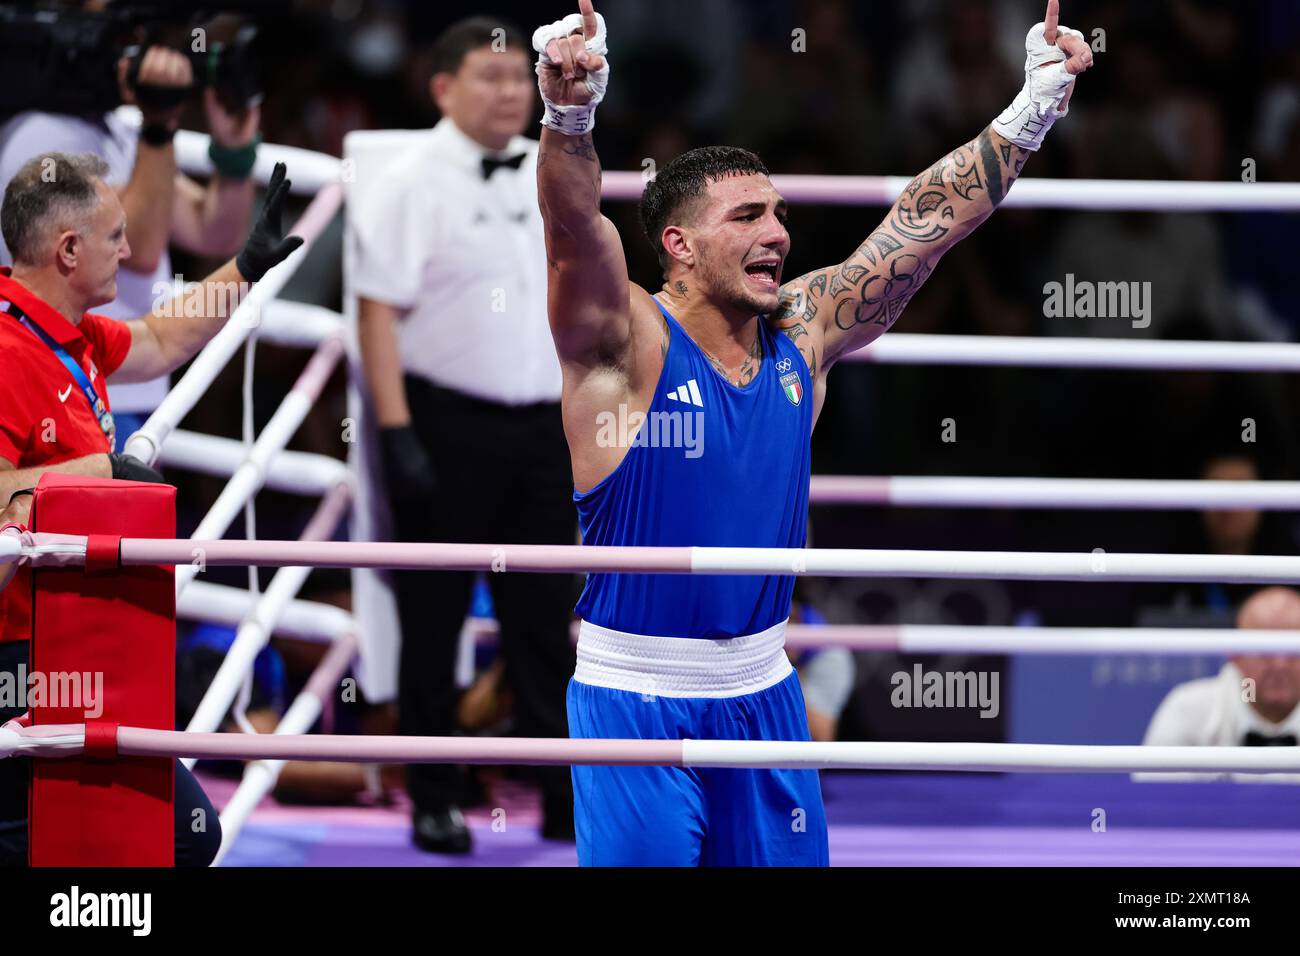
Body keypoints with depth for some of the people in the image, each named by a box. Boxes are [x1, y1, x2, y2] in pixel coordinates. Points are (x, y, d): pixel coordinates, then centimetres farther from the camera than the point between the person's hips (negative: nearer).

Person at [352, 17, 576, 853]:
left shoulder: (550, 177, 10)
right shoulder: (415, 181, -9)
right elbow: (379, 311, -13)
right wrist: (398, 435, -19)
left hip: (543, 425, 5)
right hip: (449, 423, -5)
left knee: (545, 620, 9)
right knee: (434, 620, 2)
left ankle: (565, 799, 16)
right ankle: (434, 805, 9)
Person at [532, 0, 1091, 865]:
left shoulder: (802, 334, 4)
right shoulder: (627, 345, -12)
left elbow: (929, 220, 4)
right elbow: (575, 231, -30)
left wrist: (1035, 106, -3)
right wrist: (571, 113, -49)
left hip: (762, 691, 6)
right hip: (636, 698, -6)